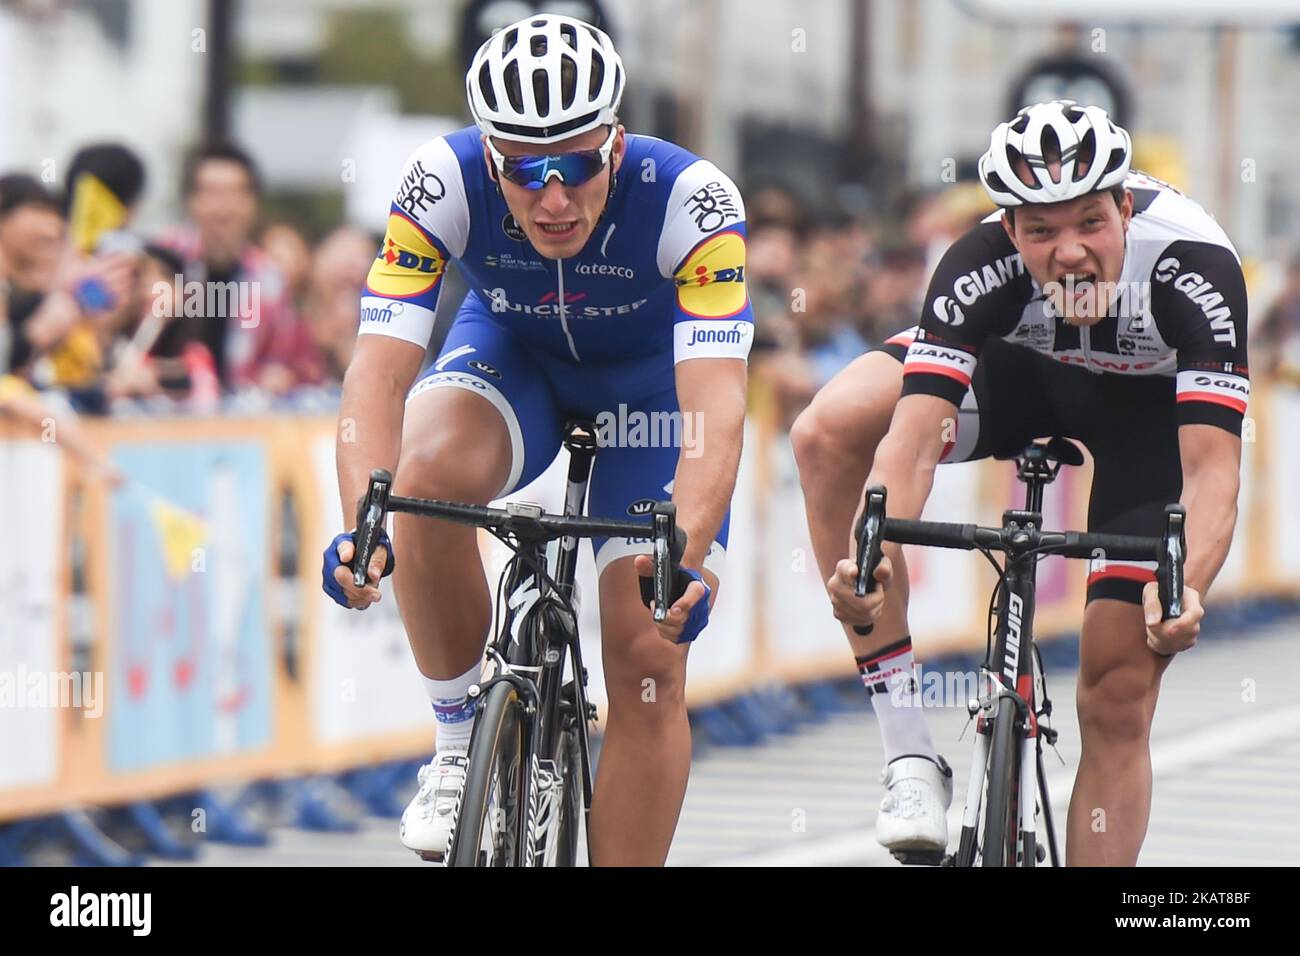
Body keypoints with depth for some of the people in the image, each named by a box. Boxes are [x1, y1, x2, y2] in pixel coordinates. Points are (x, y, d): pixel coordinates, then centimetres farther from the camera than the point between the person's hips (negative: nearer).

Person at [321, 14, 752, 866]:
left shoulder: (688, 198, -36)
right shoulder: (445, 181, -32)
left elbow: (717, 406, -43)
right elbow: (379, 371, -37)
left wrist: (686, 551, -59)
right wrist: (363, 523, -54)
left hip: (654, 381, -1)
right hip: (513, 351, 1)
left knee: (649, 660, -11)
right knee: (430, 475, -33)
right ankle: (462, 744, -13)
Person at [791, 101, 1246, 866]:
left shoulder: (1194, 266, -38)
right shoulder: (982, 265, -35)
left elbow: (1212, 469, -43)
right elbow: (913, 439, -42)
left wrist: (1184, 591, -60)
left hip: (1155, 400, -1)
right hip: (1023, 368, 1)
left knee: (1118, 698, -9)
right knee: (829, 432, -27)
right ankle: (911, 757, -22)